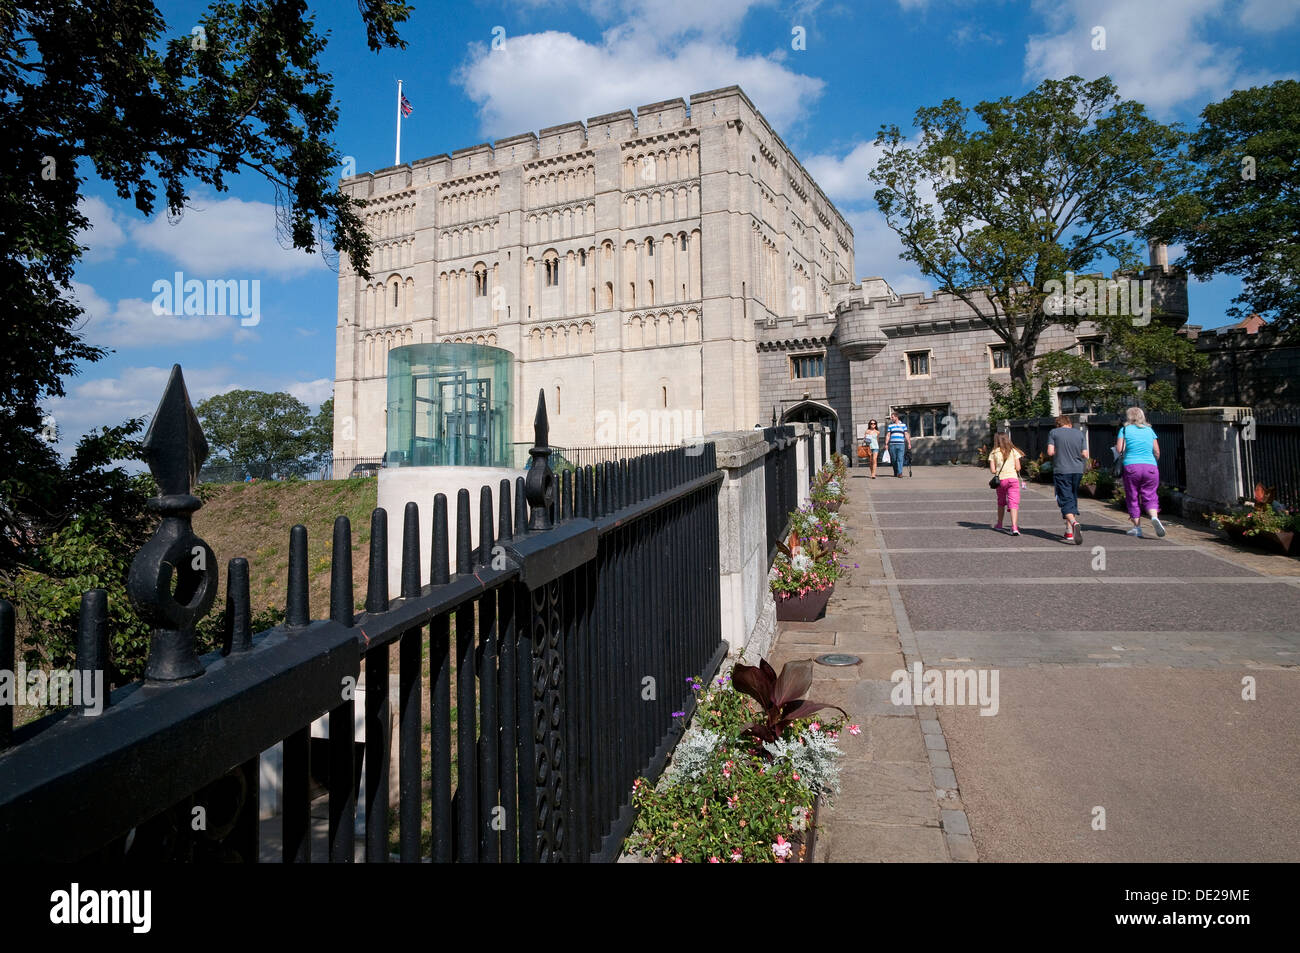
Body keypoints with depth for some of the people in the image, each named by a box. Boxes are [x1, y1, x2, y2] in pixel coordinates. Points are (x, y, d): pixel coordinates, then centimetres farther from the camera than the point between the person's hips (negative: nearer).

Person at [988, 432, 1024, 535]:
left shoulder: (994, 453, 2)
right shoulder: (1014, 451, 3)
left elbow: (993, 470, -2)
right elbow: (1018, 468, -1)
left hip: (1000, 480, 1)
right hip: (1013, 479, -1)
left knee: (1001, 502, 20)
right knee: (1014, 503, -6)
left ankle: (999, 524, 33)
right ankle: (1014, 527, -19)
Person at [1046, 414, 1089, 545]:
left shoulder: (1053, 433, 0)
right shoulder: (1080, 433, 8)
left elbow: (1050, 452, -9)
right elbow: (1085, 454, 2)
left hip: (1061, 471, -3)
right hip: (1077, 470, 3)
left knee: (1066, 500, -5)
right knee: (1073, 499, 15)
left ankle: (1074, 523, -33)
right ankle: (1069, 532, 18)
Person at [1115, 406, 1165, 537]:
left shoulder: (1125, 430, 2)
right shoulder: (1149, 430, 11)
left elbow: (1119, 449, -8)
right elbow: (1157, 452, 10)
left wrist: (1116, 448, 14)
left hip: (1131, 467, -2)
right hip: (1150, 467, 2)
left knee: (1133, 498, 7)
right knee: (1149, 496, 6)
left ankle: (1137, 527, 7)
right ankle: (1154, 517, -21)